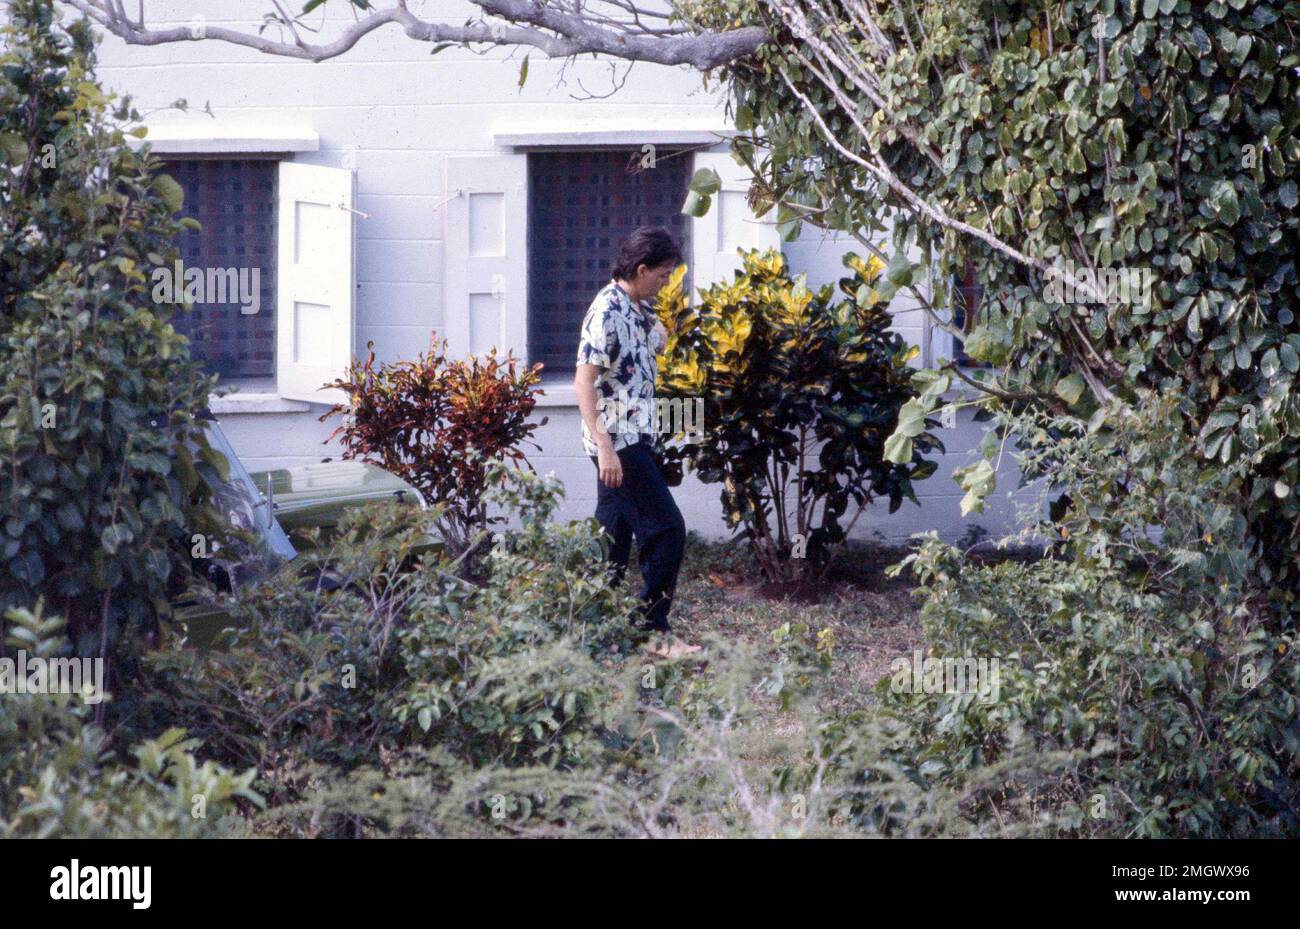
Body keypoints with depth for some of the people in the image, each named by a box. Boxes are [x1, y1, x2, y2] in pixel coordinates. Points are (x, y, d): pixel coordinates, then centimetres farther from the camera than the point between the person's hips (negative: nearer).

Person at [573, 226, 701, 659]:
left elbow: (660, 343, 32)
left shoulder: (639, 308, 11)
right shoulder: (607, 311, -17)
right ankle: (656, 631, -4)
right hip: (618, 440, -10)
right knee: (666, 529, -8)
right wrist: (605, 447, -25)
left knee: (614, 533, 12)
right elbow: (583, 382, -21)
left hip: (634, 437, 10)